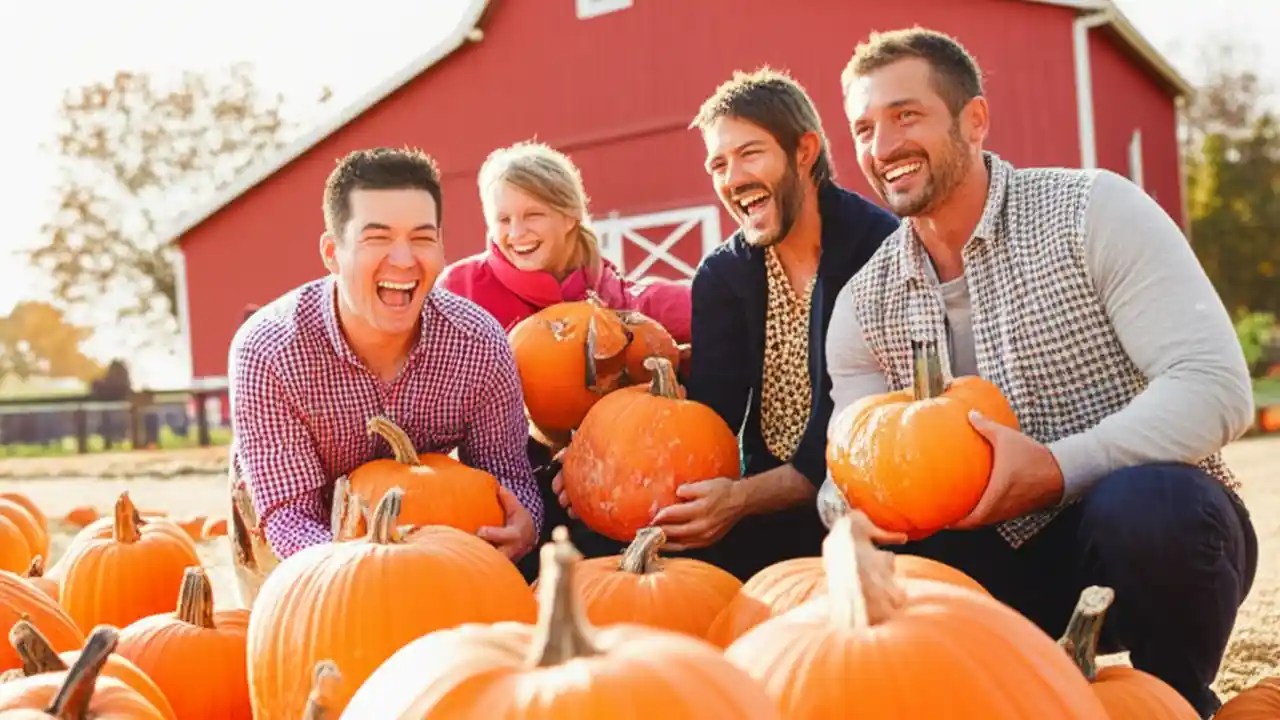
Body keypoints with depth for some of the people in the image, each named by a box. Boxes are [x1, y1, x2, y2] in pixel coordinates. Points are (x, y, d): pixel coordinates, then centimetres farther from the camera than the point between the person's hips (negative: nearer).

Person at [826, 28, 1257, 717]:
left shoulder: (1091, 210, -12)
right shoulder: (863, 305, 2)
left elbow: (1216, 388, -20)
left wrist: (1058, 469, -33)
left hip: (1160, 530, -4)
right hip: (1012, 562, 4)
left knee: (1143, 503, -37)